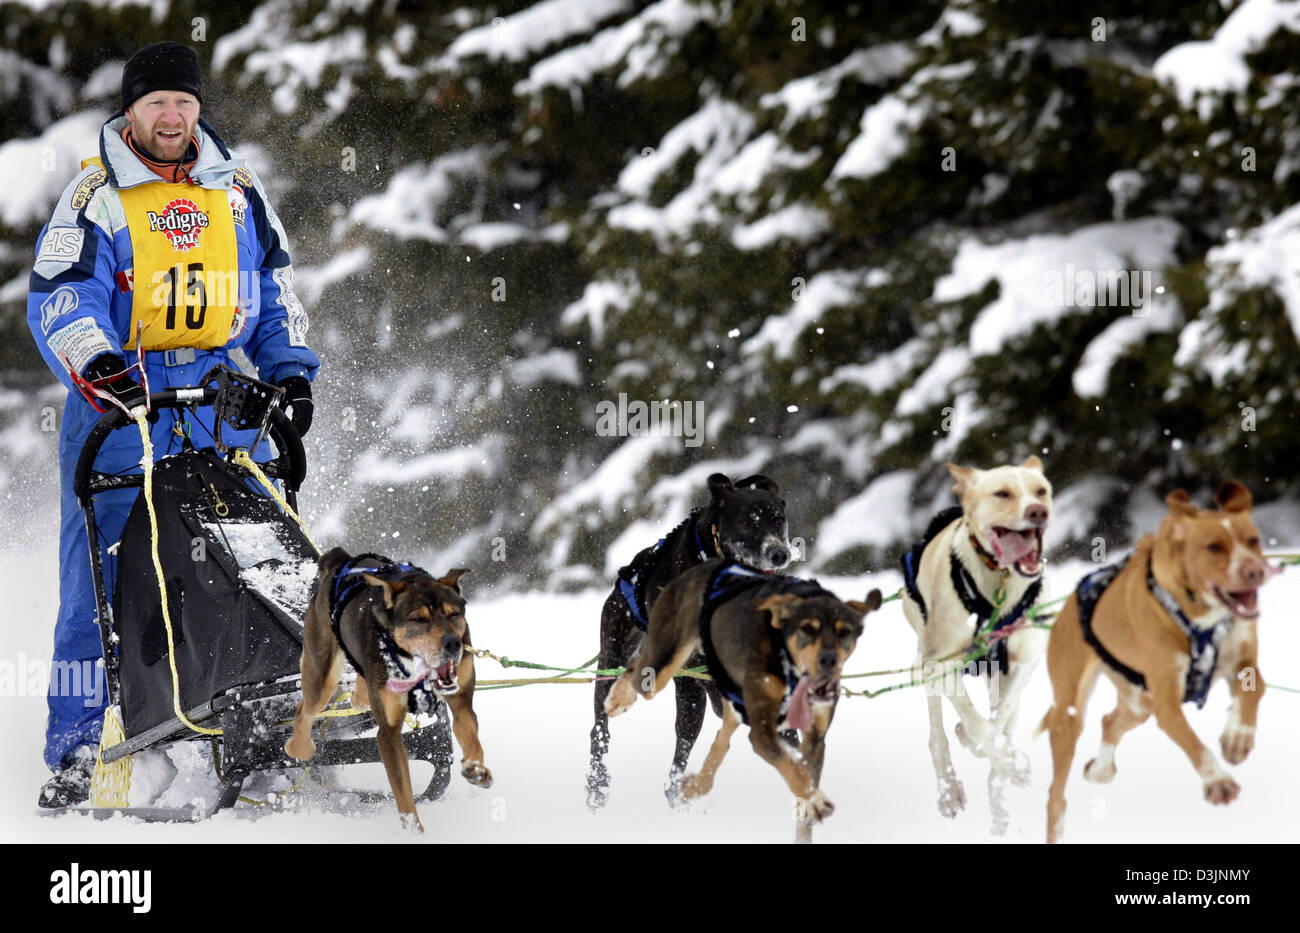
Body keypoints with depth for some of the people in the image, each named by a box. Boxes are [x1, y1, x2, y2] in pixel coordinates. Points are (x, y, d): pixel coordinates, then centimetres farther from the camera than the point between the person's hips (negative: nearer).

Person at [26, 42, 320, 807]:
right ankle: (75, 749, -3)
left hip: (220, 400, 4)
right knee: (96, 579, -7)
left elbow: (274, 288, 21)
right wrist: (96, 362, -29)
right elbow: (58, 302, -11)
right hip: (120, 400, -3)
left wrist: (291, 369, 8)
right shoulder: (96, 198, -1)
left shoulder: (238, 190, 13)